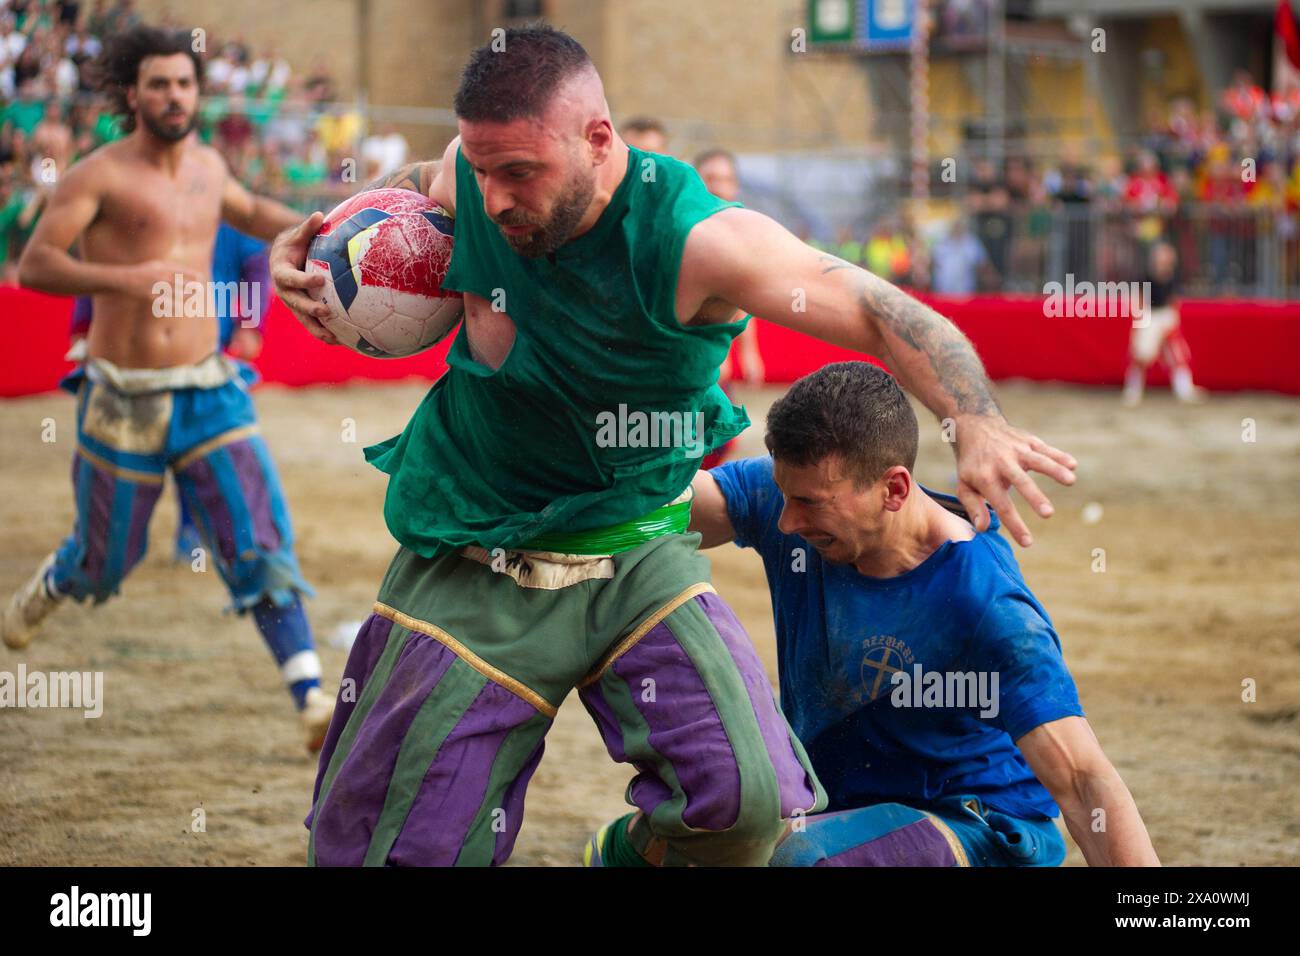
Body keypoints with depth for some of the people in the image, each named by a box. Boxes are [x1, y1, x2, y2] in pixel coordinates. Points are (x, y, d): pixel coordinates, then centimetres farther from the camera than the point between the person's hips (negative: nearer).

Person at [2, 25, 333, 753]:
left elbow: (248, 211, 33)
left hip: (209, 392, 4)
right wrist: (124, 278, -31)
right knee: (107, 561, 13)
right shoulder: (100, 174, -11)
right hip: (124, 403, -4)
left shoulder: (207, 165, 9)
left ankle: (315, 705, -14)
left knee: (262, 546, -10)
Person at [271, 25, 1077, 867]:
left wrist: (979, 427, -34)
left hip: (636, 556, -2)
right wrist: (308, 243, -2)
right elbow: (410, 186, 17)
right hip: (471, 567, 2)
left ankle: (628, 856, 13)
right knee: (373, 846, 0)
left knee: (747, 798, -21)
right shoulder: (467, 181, -10)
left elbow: (886, 316, -19)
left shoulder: (697, 241, -22)